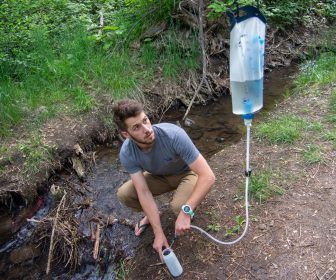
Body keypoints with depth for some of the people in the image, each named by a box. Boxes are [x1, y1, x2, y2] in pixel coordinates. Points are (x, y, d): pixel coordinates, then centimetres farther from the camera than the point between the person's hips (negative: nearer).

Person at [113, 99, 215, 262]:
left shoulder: (174, 135, -38)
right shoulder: (126, 153, -26)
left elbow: (208, 176, -37)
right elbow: (144, 192, -24)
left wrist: (186, 212, -44)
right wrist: (158, 233, -28)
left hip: (187, 173, -3)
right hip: (160, 176, 4)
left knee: (178, 205, -32)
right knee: (123, 194, -16)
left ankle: (186, 211, 6)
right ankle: (151, 214, 15)